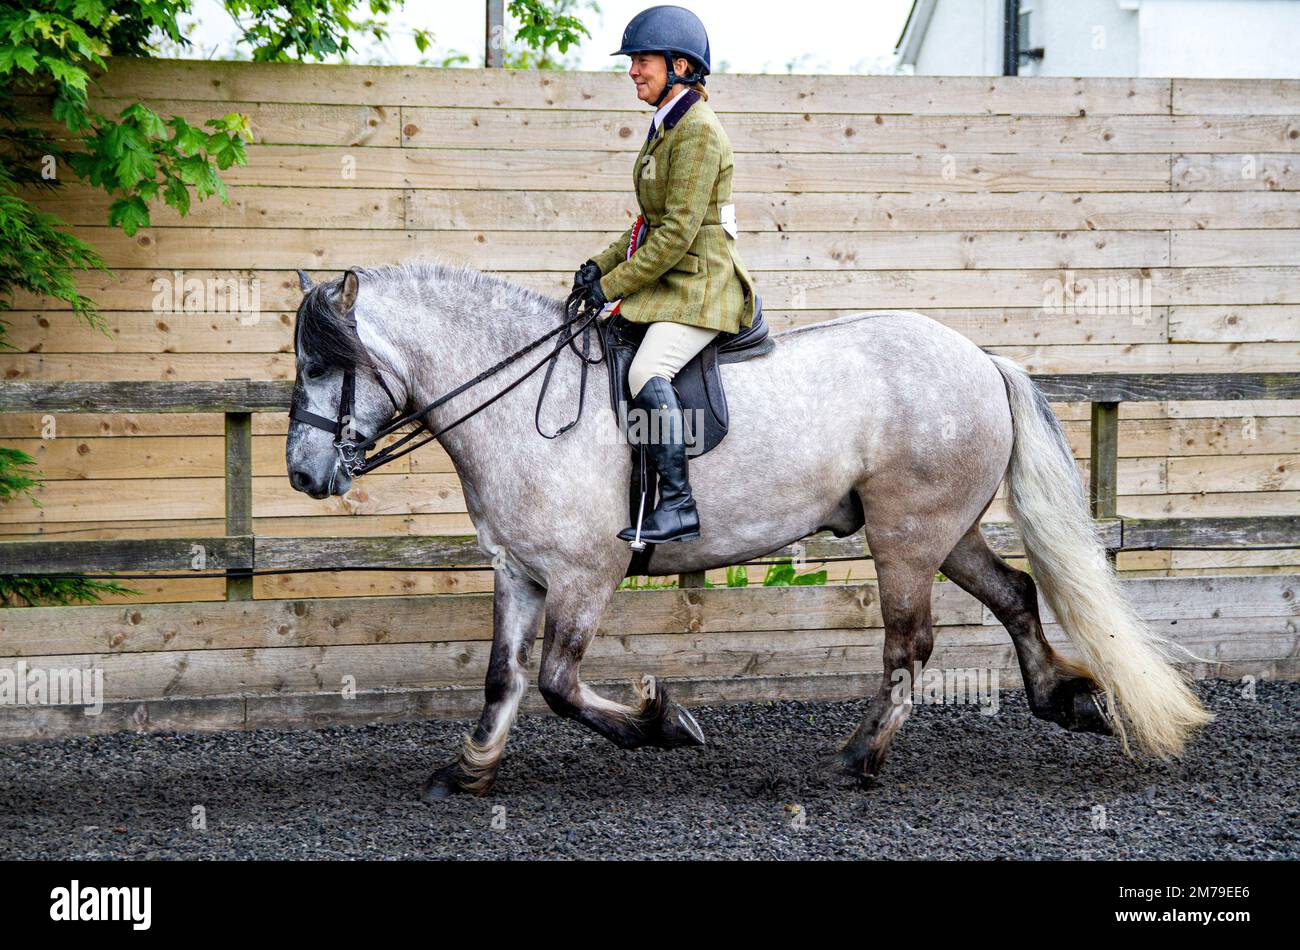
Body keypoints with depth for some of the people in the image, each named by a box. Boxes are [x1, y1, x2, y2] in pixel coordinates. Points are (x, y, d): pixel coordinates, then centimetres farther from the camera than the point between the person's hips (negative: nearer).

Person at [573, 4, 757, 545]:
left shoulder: (698, 132, -15)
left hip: (701, 287, -11)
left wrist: (612, 286, -17)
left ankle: (680, 505, -30)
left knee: (646, 371, -30)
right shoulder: (666, 128, 16)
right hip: (669, 286, 11)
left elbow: (677, 233, -20)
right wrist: (601, 265, 9)